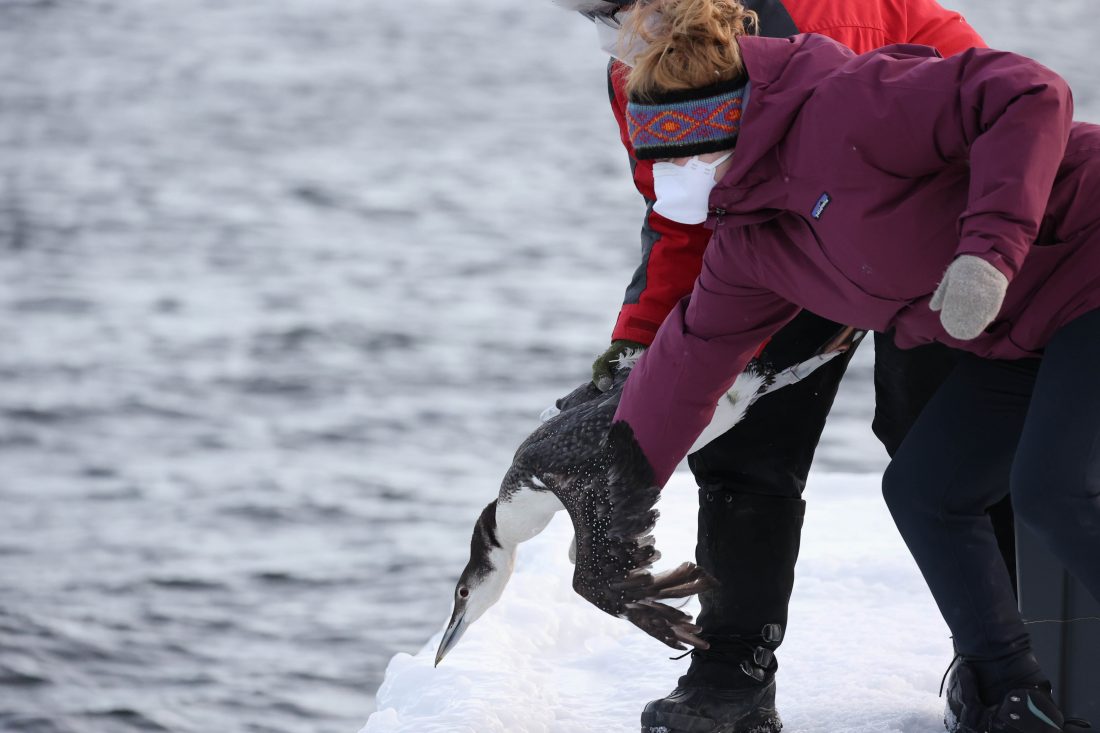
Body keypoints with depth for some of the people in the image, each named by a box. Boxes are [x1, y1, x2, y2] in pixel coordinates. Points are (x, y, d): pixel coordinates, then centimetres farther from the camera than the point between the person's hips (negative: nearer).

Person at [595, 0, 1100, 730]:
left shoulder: (844, 107, -23)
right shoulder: (750, 240, 7)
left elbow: (1030, 97, -30)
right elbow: (691, 355, 17)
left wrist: (989, 247, -37)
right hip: (1026, 333, 10)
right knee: (926, 492, 6)